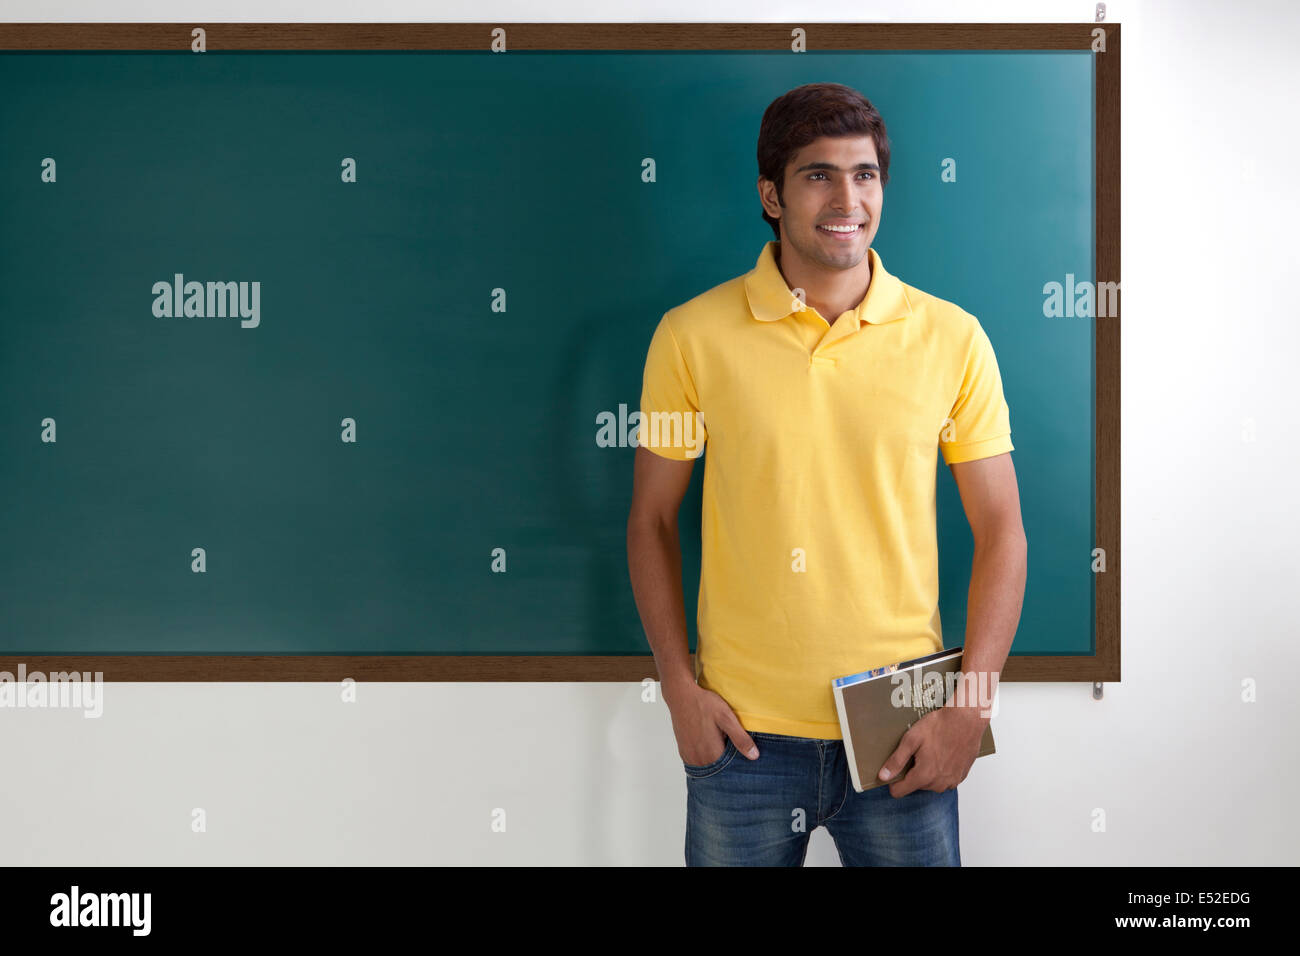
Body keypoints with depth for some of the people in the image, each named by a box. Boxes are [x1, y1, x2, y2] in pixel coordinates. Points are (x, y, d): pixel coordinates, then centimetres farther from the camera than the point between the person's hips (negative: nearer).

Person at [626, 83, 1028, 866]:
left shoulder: (952, 339, -2)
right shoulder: (693, 336, -4)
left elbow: (1001, 534, 2)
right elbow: (652, 521, 4)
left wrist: (970, 709, -5)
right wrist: (680, 688, -3)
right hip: (742, 732, 0)